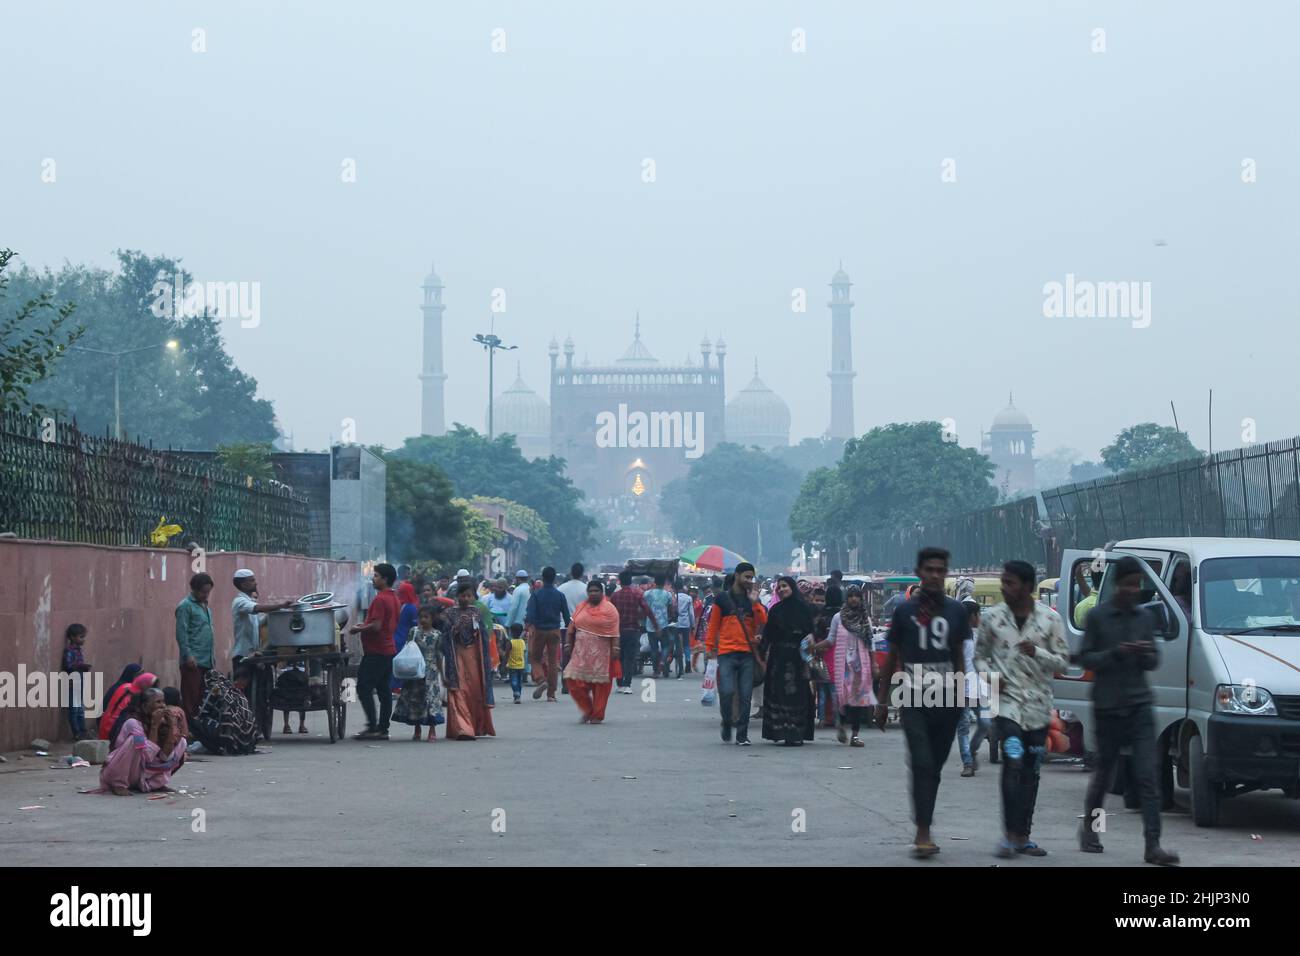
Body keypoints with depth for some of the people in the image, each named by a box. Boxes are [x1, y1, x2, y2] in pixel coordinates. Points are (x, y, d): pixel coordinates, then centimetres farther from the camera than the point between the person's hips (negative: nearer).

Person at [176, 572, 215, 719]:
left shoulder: (206, 606, 20)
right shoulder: (185, 606, -5)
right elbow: (181, 633, -11)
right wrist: (188, 655, -19)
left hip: (206, 662, 8)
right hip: (193, 661, -8)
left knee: (203, 699, 7)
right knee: (191, 698, -8)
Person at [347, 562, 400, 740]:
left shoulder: (380, 599, -16)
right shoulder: (393, 598, 14)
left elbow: (376, 626, -22)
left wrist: (359, 629, -7)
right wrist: (364, 626, 19)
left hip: (375, 652, -9)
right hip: (389, 649, 9)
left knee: (364, 688, -6)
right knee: (384, 690, 9)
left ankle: (372, 726, -10)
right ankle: (383, 728, 9)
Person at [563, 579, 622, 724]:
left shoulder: (609, 609, -1)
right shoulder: (581, 608, 13)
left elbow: (614, 631, -7)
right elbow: (572, 628, 15)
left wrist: (615, 648, -15)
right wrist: (568, 644, 9)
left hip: (601, 653, -4)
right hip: (581, 652, 4)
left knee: (600, 684, -1)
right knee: (575, 681, -4)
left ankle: (597, 715, 10)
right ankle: (587, 710, 13)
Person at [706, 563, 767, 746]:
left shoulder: (752, 600, 12)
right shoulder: (722, 599, 5)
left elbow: (763, 622, -1)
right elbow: (713, 624, 8)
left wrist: (755, 602, -9)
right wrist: (710, 647, 3)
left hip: (747, 654, 3)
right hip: (727, 653, -3)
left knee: (745, 696, 0)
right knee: (727, 691, -14)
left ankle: (742, 735, 6)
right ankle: (727, 723, 12)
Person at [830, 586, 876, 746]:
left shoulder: (865, 619, 8)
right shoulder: (838, 617, 3)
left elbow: (870, 644, 11)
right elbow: (831, 639, 4)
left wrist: (874, 665, 7)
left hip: (861, 663, 2)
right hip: (843, 663, -2)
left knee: (859, 696, -3)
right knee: (844, 695, -6)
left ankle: (855, 734, 0)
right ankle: (842, 725, 20)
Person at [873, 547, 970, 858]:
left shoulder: (955, 611, 8)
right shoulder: (905, 610, 2)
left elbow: (958, 656, 16)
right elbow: (892, 658, 8)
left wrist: (963, 694, 9)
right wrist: (882, 701, 7)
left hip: (947, 700, 3)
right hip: (914, 698, -3)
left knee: (934, 768, 9)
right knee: (922, 764, -14)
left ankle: (923, 833, 19)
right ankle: (923, 833, -18)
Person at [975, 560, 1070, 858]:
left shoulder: (1050, 619, 1)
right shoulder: (993, 617, 3)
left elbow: (1063, 660, 2)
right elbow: (980, 655, 13)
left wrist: (1037, 652, -16)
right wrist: (989, 675, -7)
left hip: (1038, 705, 2)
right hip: (1007, 701, -2)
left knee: (1031, 772, 7)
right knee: (1013, 761, -19)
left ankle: (1022, 836, 16)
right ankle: (1011, 833, -17)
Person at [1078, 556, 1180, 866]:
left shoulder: (1145, 617, 10)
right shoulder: (1098, 616, -1)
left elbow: (1153, 662, 14)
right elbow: (1085, 657, -2)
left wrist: (1146, 655, -9)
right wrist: (1116, 653, -17)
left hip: (1139, 704, 3)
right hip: (1107, 706, -2)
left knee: (1147, 775, -7)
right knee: (1104, 771, 8)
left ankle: (1153, 845, -12)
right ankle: (1089, 828, 31)